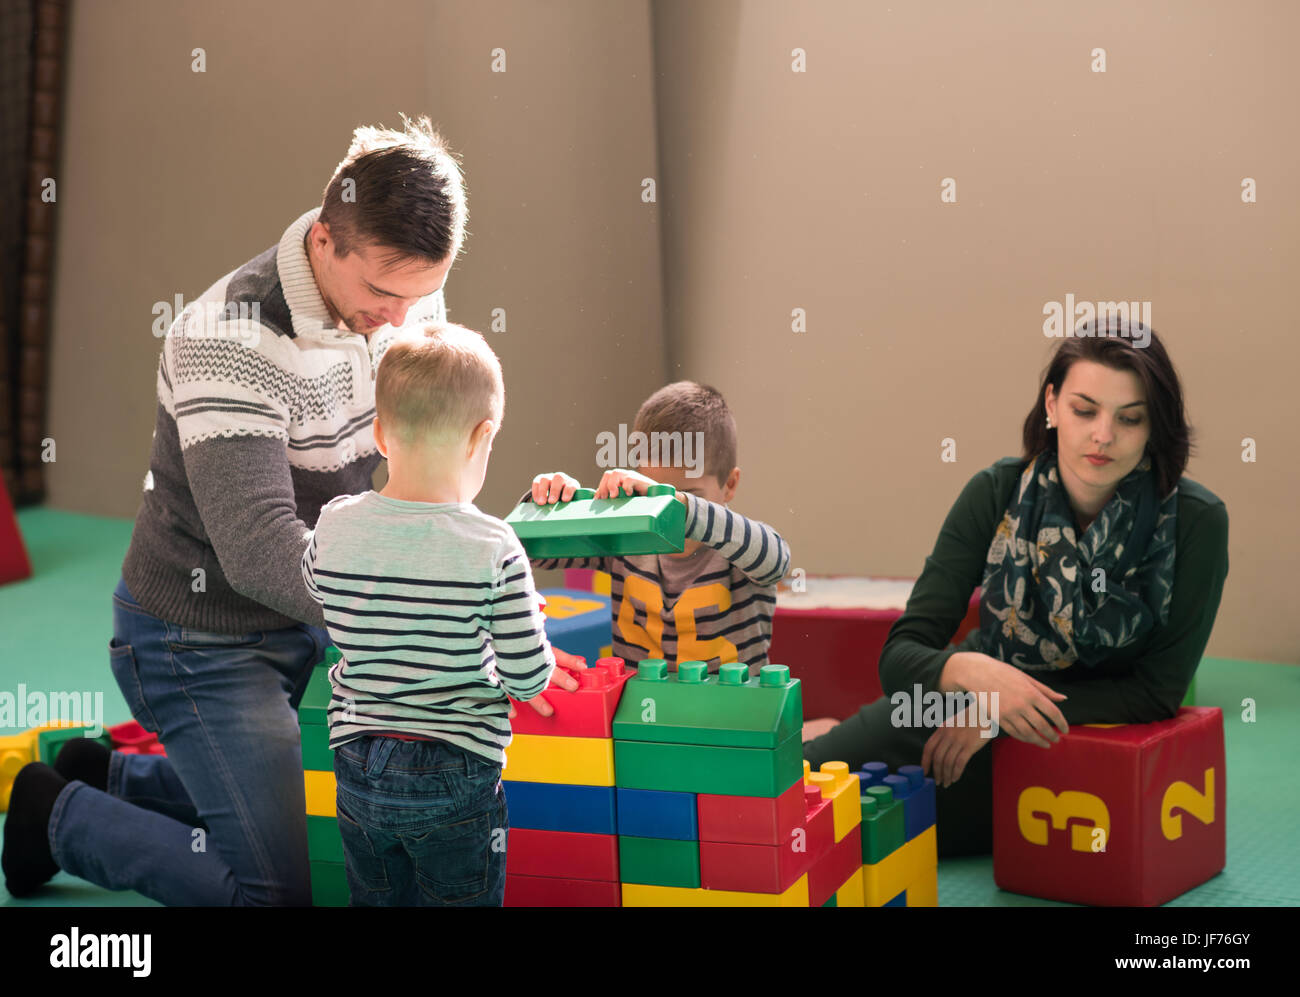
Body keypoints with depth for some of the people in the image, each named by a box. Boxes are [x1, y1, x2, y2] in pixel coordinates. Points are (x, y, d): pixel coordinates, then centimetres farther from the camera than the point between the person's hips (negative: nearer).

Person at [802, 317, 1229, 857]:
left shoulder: (1195, 522, -21)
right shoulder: (997, 493, -15)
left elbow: (1159, 691, -17)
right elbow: (901, 656, -17)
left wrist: (998, 712, -24)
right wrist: (968, 671, -41)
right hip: (975, 707, 2)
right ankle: (829, 737, 26)